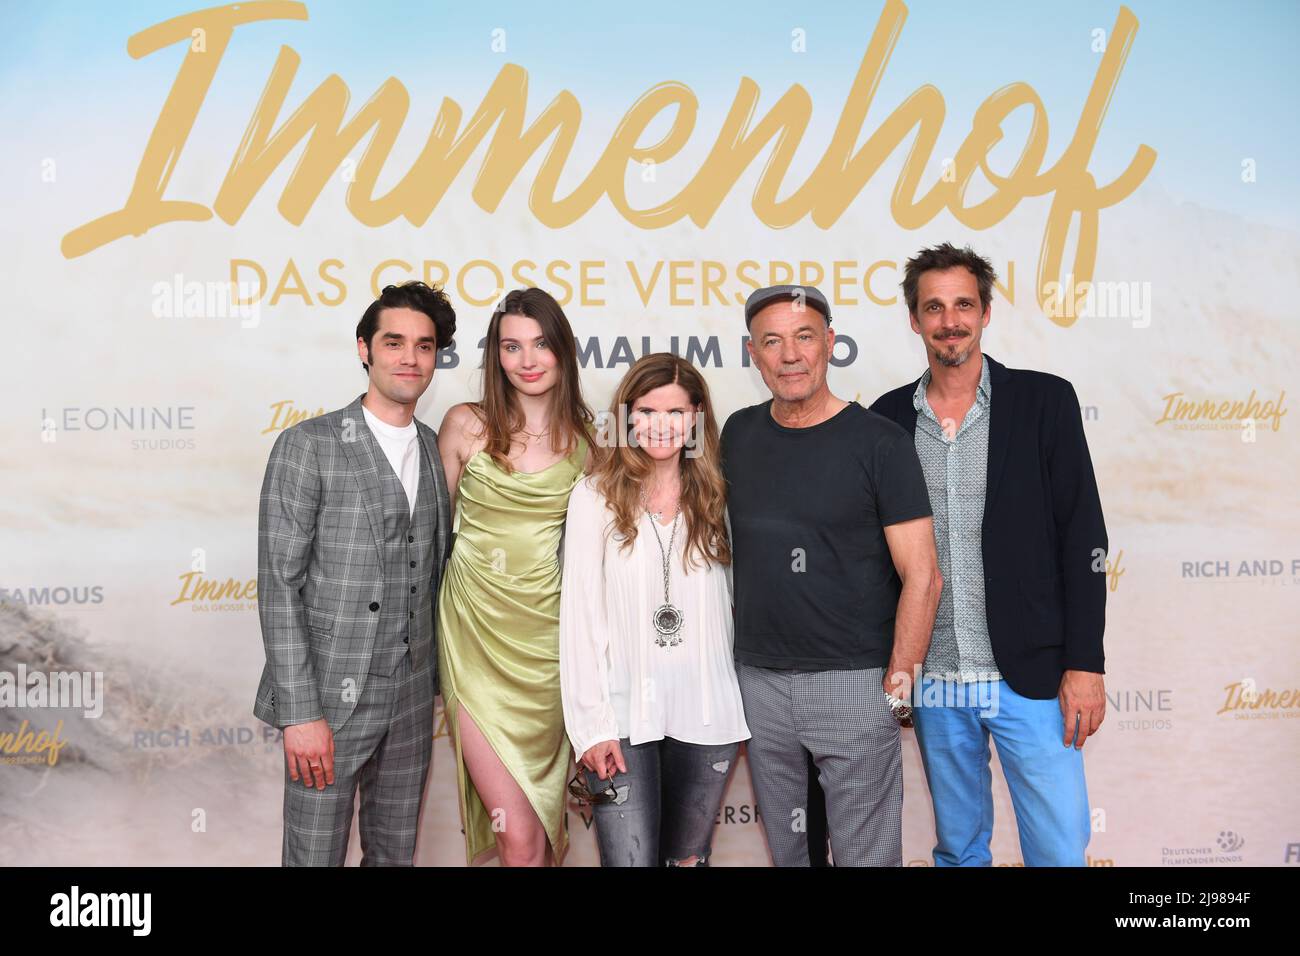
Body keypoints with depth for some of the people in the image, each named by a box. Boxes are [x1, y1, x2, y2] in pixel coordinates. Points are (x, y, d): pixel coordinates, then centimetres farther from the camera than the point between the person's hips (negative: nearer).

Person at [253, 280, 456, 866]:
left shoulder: (437, 450, 8)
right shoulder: (307, 446, -8)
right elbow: (279, 585, -11)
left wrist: (443, 682, 10)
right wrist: (299, 711, -15)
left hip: (411, 699, 5)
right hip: (329, 699, -5)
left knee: (396, 853, 16)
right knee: (316, 856, 5)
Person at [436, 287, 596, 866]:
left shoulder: (586, 435, 4)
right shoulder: (465, 425, -2)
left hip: (547, 637, 2)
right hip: (476, 634, -2)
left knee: (544, 804, 11)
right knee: (519, 835, -6)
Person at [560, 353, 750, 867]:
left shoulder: (715, 497, 6)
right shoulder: (595, 496, -4)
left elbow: (733, 600, 8)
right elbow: (580, 614, -6)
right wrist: (592, 725, -10)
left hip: (706, 714, 3)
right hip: (623, 715, -3)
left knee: (688, 857, 16)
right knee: (631, 858, -4)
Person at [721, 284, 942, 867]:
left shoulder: (878, 442, -8)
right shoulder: (739, 434, 6)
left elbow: (922, 577, -9)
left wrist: (898, 684, -11)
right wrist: (739, 651, 10)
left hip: (854, 683, -4)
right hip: (758, 681, 4)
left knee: (865, 855, 5)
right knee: (786, 848, 16)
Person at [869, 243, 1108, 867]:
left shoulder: (1044, 401, -2)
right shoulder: (888, 417, 4)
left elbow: (1082, 538, -4)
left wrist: (1084, 663, -9)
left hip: (1030, 675, -2)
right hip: (931, 680, 2)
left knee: (1059, 850, 3)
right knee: (958, 849, 16)